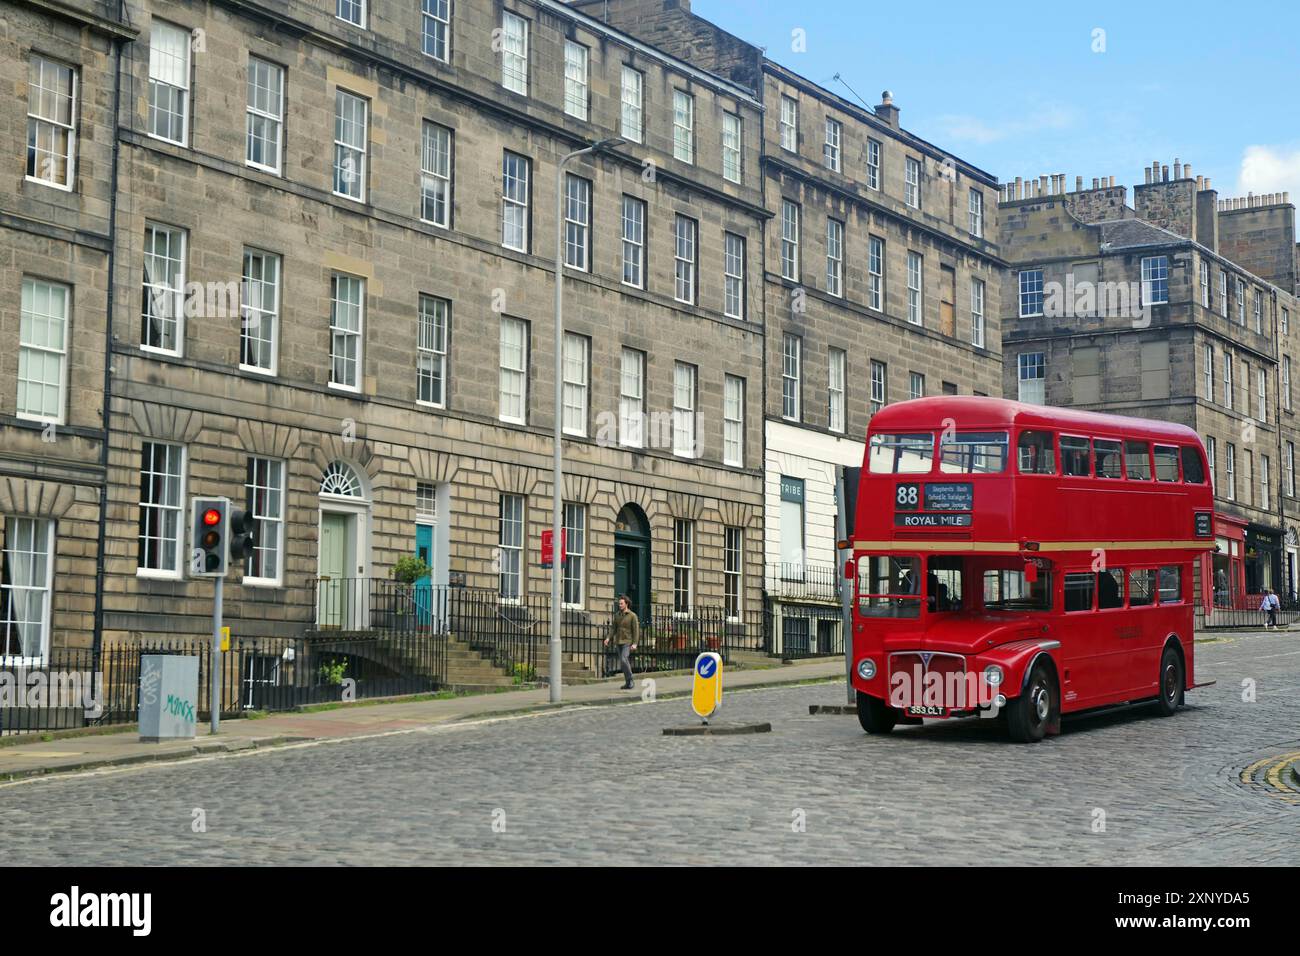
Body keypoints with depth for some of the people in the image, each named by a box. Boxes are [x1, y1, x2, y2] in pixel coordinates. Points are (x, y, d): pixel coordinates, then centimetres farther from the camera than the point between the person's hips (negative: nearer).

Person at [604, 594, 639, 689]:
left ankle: (629, 681, -13)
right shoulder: (617, 615, 9)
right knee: (623, 663, 7)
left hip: (628, 642, -6)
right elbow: (613, 628, 6)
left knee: (624, 660, -22)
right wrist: (608, 638, -11)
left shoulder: (633, 615, -8)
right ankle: (628, 683, 15)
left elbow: (636, 630, -12)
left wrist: (635, 644, -21)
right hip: (619, 642, 6)